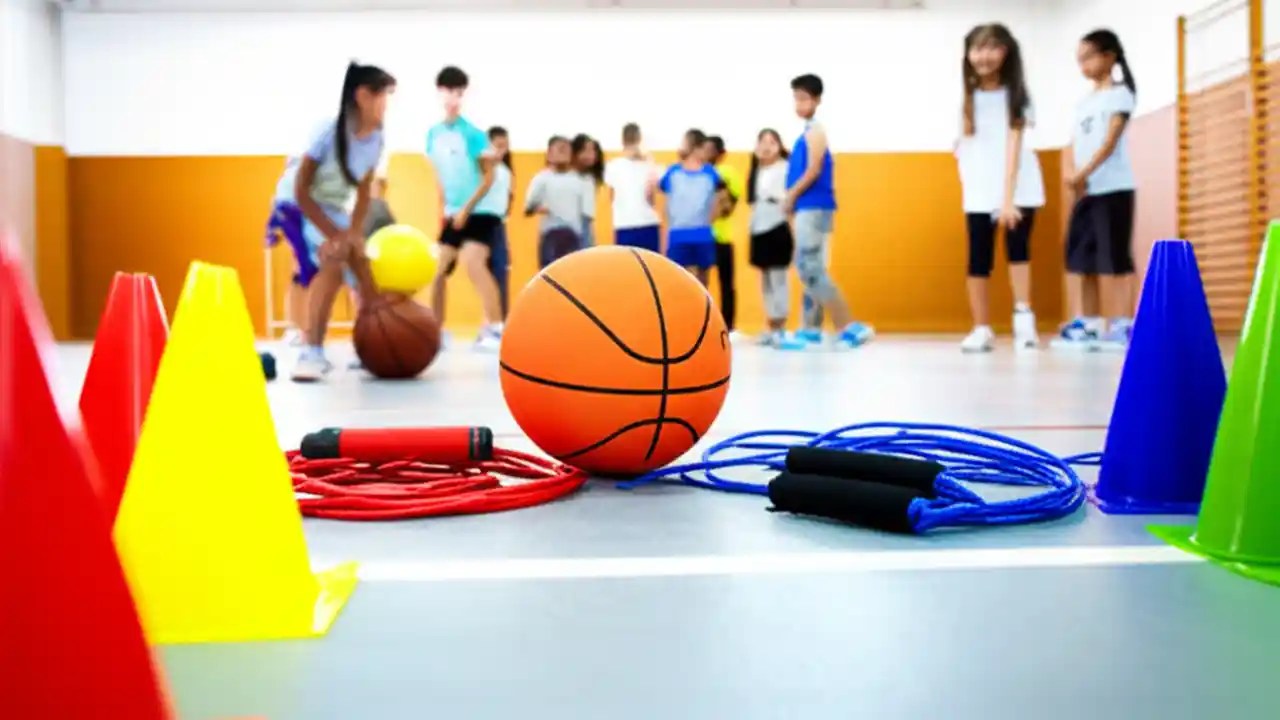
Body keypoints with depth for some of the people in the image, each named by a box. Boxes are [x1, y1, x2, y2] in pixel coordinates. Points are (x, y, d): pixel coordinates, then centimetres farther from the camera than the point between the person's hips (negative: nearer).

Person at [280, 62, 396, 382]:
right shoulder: (329, 132, -29)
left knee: (361, 263, 1)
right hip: (298, 204, -6)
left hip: (333, 205, 6)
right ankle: (312, 352, -23)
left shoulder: (376, 140, -11)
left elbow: (363, 192, -4)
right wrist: (334, 234, -28)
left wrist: (353, 232, -19)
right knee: (331, 265, -25)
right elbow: (301, 191, -25)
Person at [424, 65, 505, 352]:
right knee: (437, 269, 5)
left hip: (479, 212, -7)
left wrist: (466, 209, -16)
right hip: (452, 214, 7)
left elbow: (489, 177, -11)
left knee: (472, 262, -23)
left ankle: (496, 329, -20)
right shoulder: (434, 133, 7)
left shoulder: (473, 133, -10)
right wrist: (444, 208, 10)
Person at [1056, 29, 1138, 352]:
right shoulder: (1083, 103, 20)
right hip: (1086, 191, 7)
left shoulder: (1120, 94, 0)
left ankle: (1123, 327, -7)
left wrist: (1084, 173, -22)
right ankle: (1079, 324, 3)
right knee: (1076, 254, 1)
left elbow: (1111, 140, -12)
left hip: (1114, 188, -7)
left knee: (1116, 257, -8)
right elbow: (1074, 145, 10)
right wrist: (1074, 176, -10)